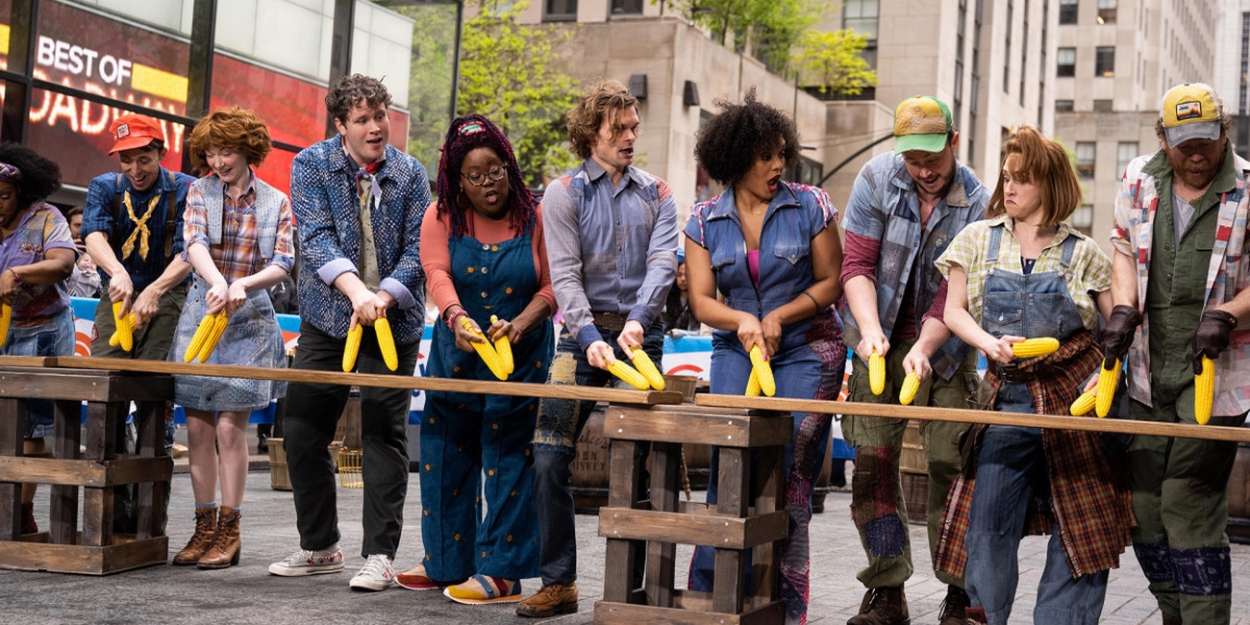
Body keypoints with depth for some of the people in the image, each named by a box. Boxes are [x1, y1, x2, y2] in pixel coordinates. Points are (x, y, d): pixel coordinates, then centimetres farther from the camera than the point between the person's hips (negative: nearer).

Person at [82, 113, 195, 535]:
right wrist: (118, 272, -35)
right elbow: (94, 235, -14)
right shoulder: (105, 187, 6)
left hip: (166, 299, -3)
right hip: (116, 298, 3)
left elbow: (187, 254, -15)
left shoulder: (184, 190, -4)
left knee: (153, 397, -12)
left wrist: (154, 291, -33)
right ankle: (113, 505, 2)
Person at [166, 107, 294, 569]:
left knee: (230, 425, -7)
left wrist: (244, 284, -21)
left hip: (250, 317, -2)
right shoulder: (201, 192, 6)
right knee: (198, 425, 2)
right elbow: (195, 243, -11)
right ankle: (204, 526, 12)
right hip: (202, 310, 2)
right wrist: (218, 283, -30)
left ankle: (229, 531, 1)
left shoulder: (276, 202, 5)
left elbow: (282, 264, -2)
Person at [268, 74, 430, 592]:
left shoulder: (410, 174, 0)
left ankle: (379, 555, 4)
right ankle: (319, 547, 19)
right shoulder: (311, 166, -3)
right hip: (327, 318, 1)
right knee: (302, 433, 4)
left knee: (384, 436, -3)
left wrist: (384, 296, -23)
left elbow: (417, 248, -6)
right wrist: (356, 291, -30)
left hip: (393, 322, -1)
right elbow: (316, 237, -15)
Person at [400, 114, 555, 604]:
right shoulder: (442, 216, 1)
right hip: (457, 351, 3)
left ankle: (500, 572, -2)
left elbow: (553, 286, -6)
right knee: (446, 455, 9)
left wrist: (522, 322, -24)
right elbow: (438, 273, -14)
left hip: (521, 356, -3)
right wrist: (457, 317, -34)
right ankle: (445, 562, 22)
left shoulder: (535, 216, -4)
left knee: (508, 460, -5)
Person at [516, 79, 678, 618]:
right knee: (550, 457, -9)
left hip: (641, 335, 2)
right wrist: (590, 337, -20)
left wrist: (638, 320, -21)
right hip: (584, 334, -2)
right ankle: (558, 582, -1)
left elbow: (662, 261, -4)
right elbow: (565, 274, -6)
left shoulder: (656, 194, 10)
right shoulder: (565, 193, 3)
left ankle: (637, 581, 12)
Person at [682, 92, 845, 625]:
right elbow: (701, 300, 1)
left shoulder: (810, 206, -2)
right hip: (737, 349, 2)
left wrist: (779, 317, -11)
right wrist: (742, 321, -18)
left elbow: (831, 282, 1)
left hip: (806, 348, -2)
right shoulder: (704, 220, 4)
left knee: (790, 472, -5)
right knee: (729, 459, -9)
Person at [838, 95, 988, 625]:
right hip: (881, 342, 2)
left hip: (945, 348, -2)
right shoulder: (876, 180, -7)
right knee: (872, 462, -2)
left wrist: (923, 349, -28)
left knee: (950, 463, -7)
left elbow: (953, 292, -15)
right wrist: (870, 330, -23)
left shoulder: (975, 203, -11)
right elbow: (857, 264, -8)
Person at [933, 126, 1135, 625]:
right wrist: (991, 344, -11)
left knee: (1083, 528, -1)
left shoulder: (1082, 252, 6)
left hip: (1075, 396, -1)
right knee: (988, 526, -2)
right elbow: (954, 311, 7)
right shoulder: (977, 239, 9)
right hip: (1008, 394, 1)